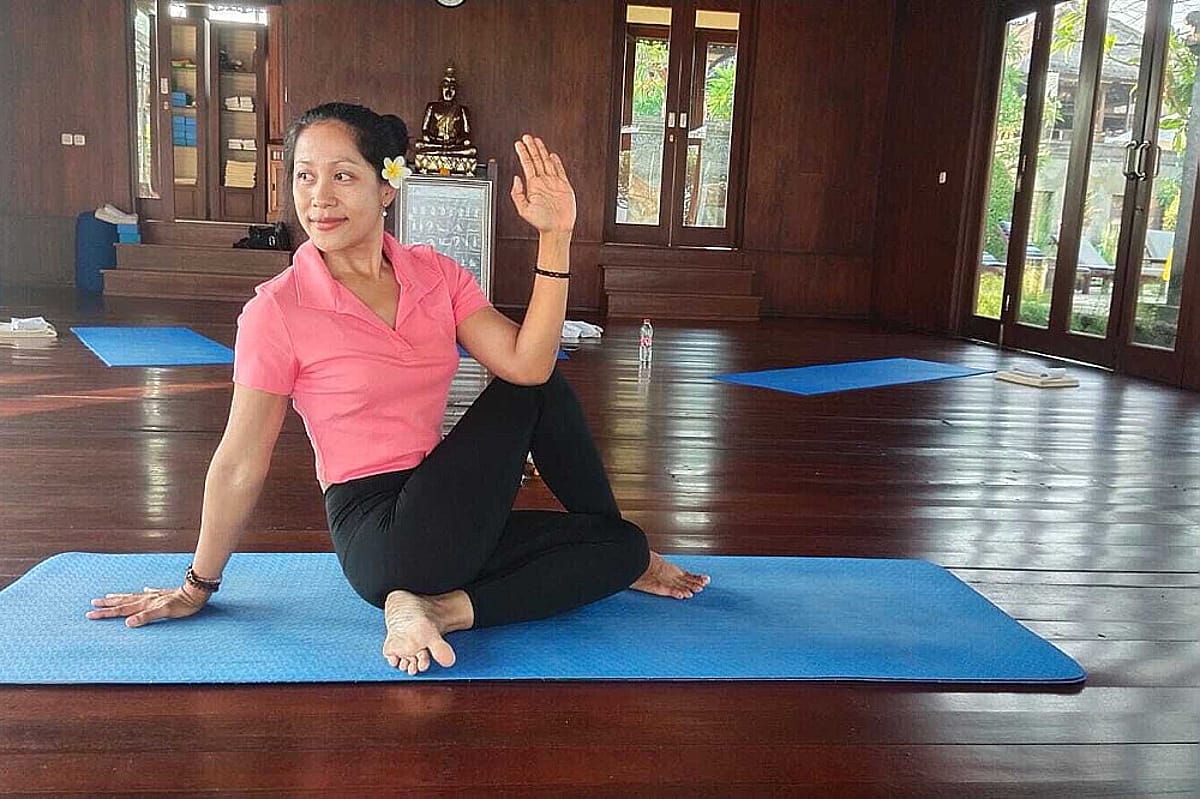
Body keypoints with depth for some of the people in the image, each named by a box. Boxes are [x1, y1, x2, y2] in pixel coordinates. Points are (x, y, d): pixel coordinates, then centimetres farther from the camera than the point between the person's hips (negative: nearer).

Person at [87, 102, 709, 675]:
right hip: (380, 539, -6)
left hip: (444, 524, 6)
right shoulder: (277, 310, -11)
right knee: (537, 394, -8)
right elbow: (240, 464, -5)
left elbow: (525, 362, -13)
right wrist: (197, 586, 3)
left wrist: (555, 236, -21)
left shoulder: (437, 276, 2)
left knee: (625, 548, 2)